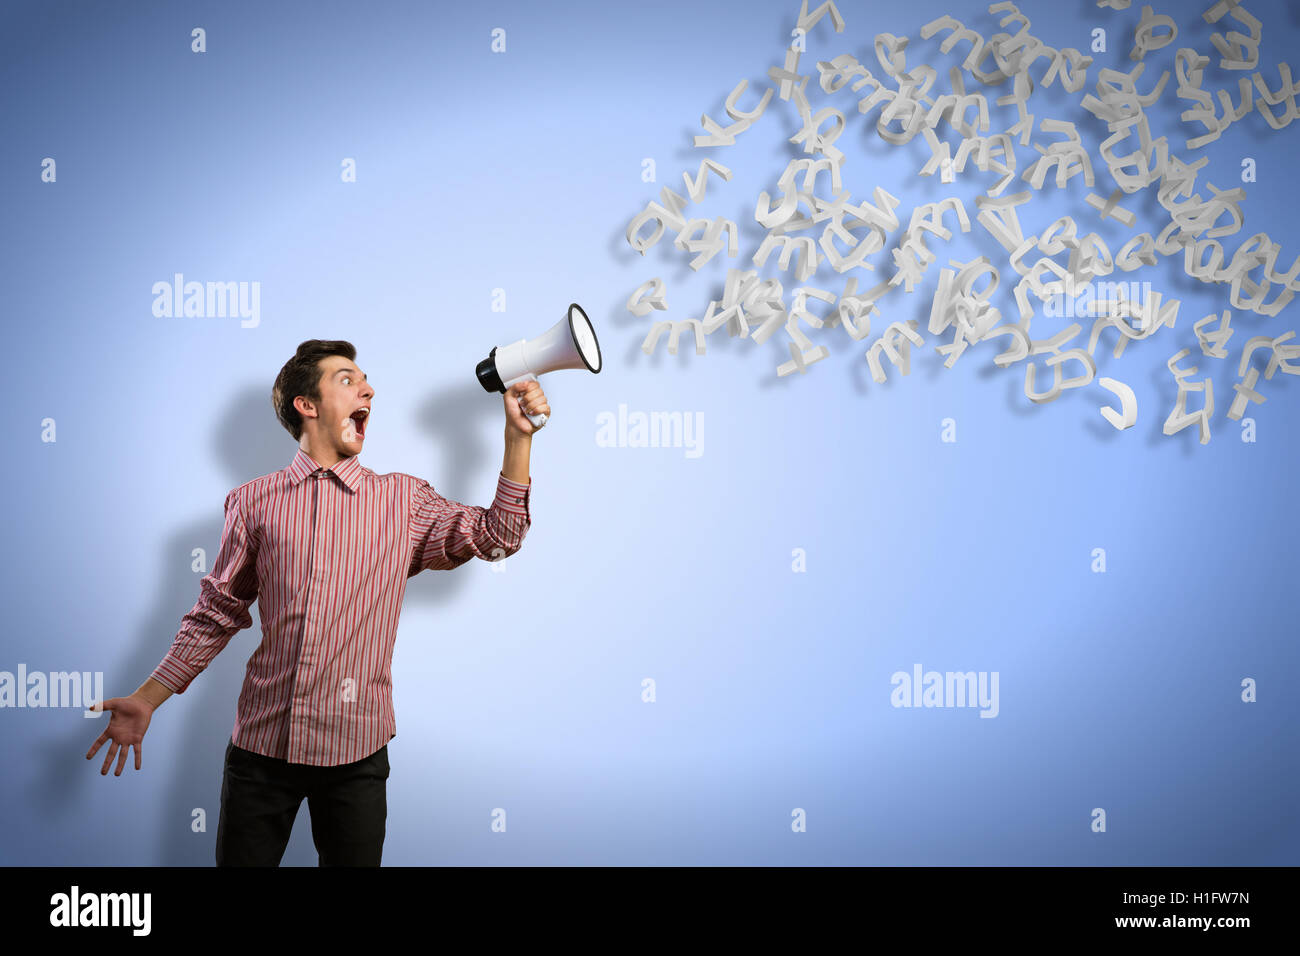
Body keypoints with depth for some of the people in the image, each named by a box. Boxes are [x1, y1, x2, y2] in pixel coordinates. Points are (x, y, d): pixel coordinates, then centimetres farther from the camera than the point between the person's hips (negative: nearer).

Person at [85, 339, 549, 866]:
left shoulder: (403, 500, 7)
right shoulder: (254, 501, 6)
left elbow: (495, 536, 0)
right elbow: (216, 613, 11)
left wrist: (517, 435, -8)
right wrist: (147, 699, 7)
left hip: (355, 749, 0)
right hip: (262, 744, 0)